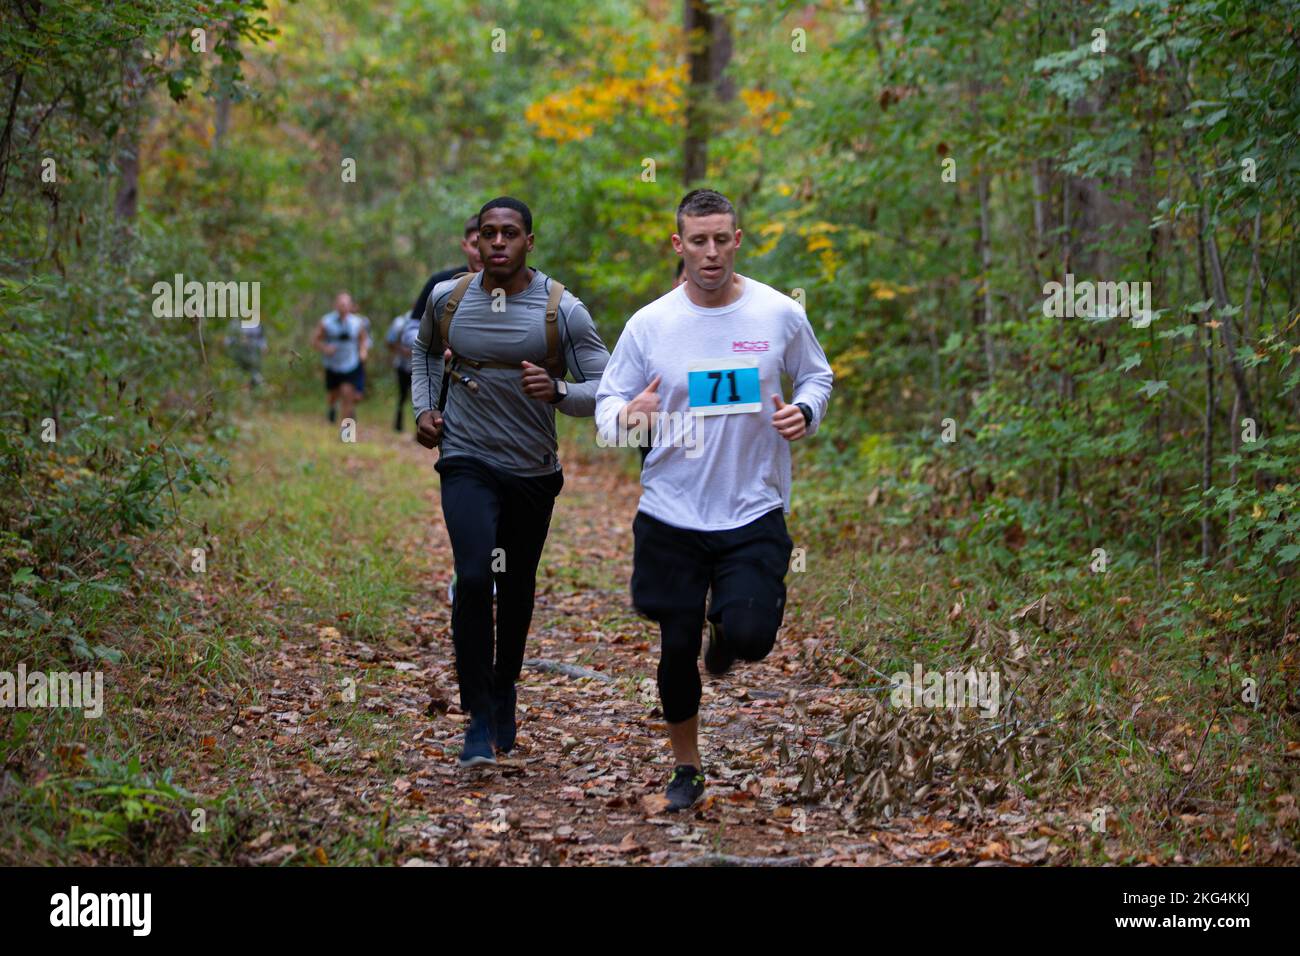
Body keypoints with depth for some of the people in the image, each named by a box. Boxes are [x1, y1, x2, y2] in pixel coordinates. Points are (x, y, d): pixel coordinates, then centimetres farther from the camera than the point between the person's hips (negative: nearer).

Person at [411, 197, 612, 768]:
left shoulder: (562, 310, -11)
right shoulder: (447, 298, -3)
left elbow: (607, 390, -11)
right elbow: (424, 351, 20)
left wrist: (558, 391, -30)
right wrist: (424, 408, 6)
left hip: (534, 472, 1)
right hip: (467, 464, -1)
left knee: (517, 587, 16)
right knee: (473, 577, -20)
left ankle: (504, 691, 41)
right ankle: (479, 720, -12)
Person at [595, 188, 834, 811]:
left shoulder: (780, 315, -2)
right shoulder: (649, 324, -3)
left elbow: (817, 377, 14)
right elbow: (608, 400, 3)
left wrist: (804, 413, -8)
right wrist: (627, 417, -20)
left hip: (755, 510, -1)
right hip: (671, 515, 1)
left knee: (750, 636, -17)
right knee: (677, 647, 5)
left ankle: (727, 632, 23)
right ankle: (685, 767, 28)